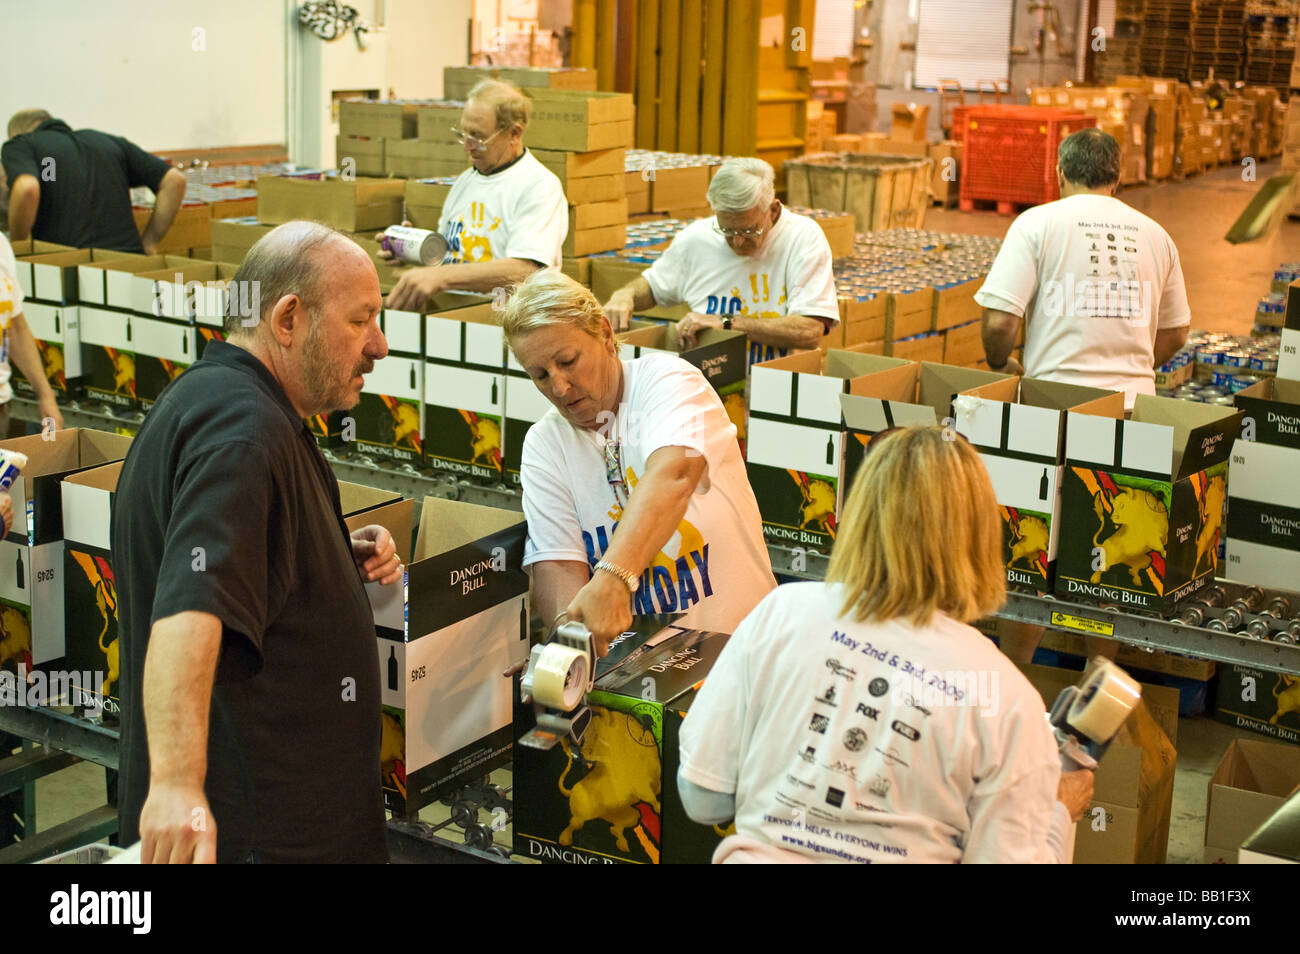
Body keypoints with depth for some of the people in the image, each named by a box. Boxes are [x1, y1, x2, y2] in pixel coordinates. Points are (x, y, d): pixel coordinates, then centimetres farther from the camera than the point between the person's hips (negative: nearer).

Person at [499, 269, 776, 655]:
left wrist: (612, 576, -43)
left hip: (731, 632, -4)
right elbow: (555, 564, -4)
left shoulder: (667, 380, -8)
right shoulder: (542, 445, 6)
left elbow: (672, 475, -28)